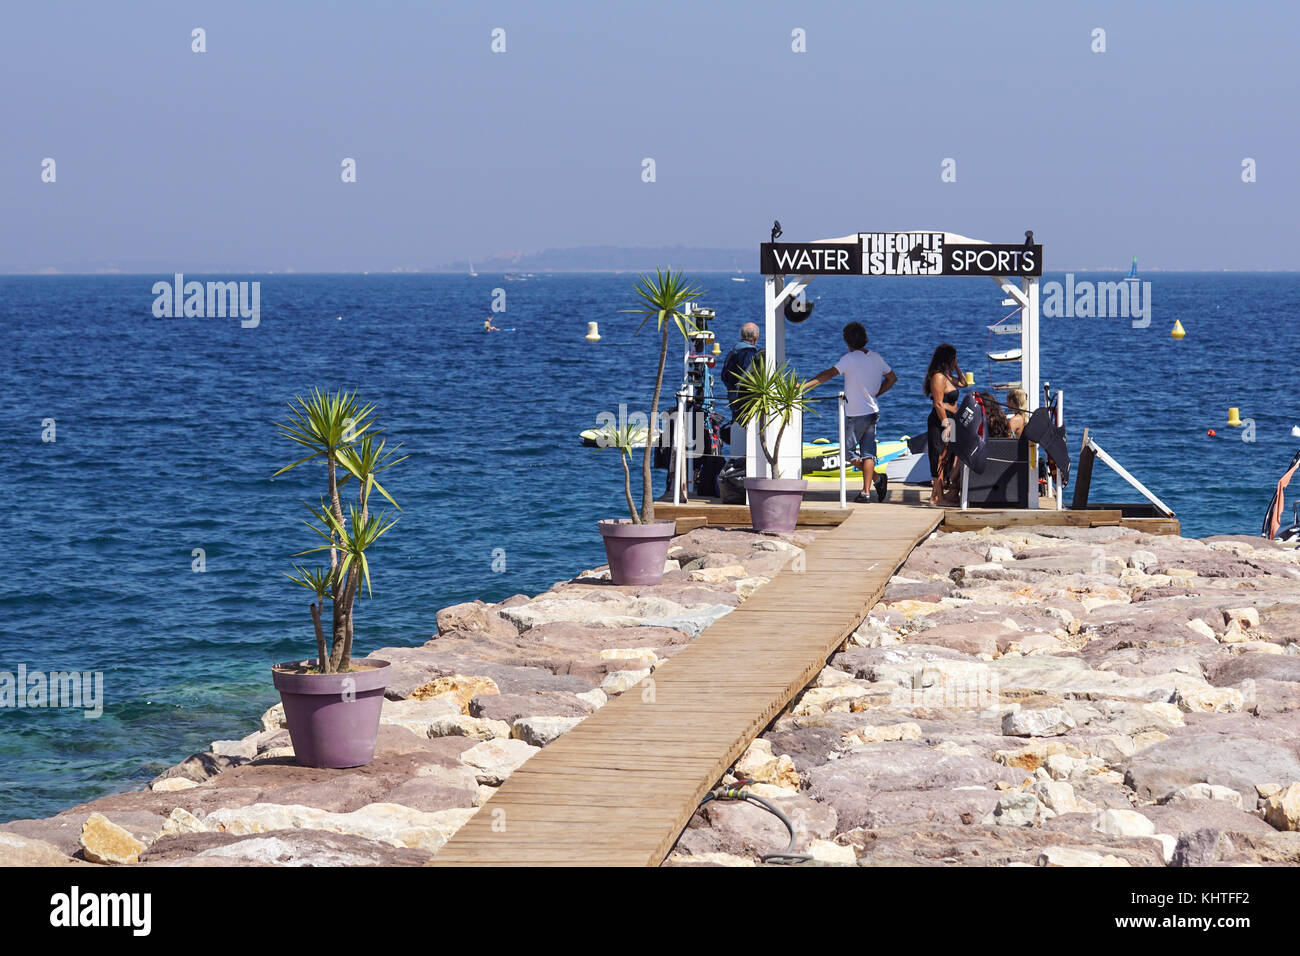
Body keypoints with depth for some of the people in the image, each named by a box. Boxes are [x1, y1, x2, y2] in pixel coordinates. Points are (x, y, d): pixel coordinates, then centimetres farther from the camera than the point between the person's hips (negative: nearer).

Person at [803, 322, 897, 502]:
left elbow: (829, 374, -26)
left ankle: (877, 479, 3)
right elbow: (892, 378, 17)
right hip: (873, 411, 7)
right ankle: (866, 491, 1)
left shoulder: (850, 358, -16)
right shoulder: (876, 357, 5)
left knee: (848, 452, 6)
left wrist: (805, 386, -28)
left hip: (856, 414, -7)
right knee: (867, 452, 6)